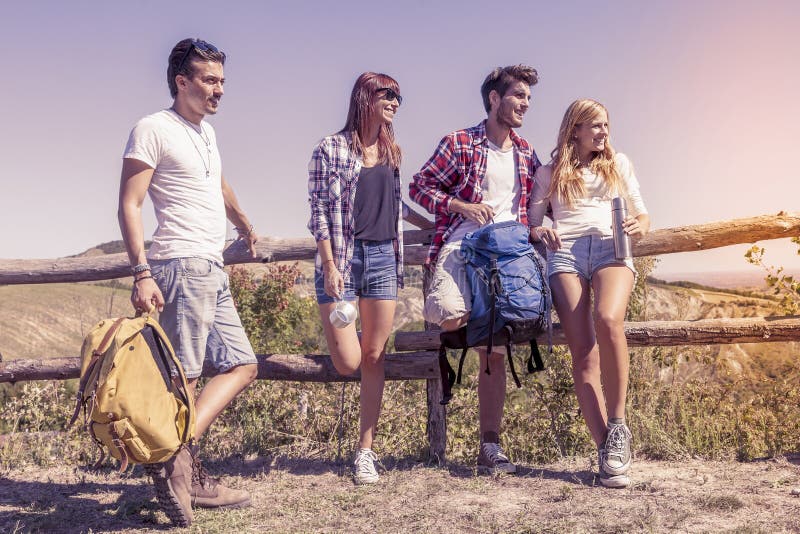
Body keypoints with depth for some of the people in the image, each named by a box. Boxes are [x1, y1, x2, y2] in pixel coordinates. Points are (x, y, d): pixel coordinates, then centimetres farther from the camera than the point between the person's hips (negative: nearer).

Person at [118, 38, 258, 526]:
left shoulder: (207, 132, 20)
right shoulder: (153, 129, -5)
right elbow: (129, 205, -11)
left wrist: (246, 228, 50)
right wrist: (142, 273, -21)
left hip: (213, 270, 9)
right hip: (182, 266, -9)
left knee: (242, 365, 7)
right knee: (183, 378, -8)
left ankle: (180, 452, 3)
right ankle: (184, 469, -1)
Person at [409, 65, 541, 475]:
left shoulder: (526, 155, 18)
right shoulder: (460, 143, 4)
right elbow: (419, 186, 2)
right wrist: (462, 206, -11)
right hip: (460, 245, -4)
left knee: (494, 354, 3)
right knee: (449, 316, -34)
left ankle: (490, 446, 9)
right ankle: (461, 324, 5)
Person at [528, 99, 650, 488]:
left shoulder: (618, 163, 25)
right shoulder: (550, 173, 22)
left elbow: (642, 214, 23)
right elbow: (532, 222, 19)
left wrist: (639, 226, 0)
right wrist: (542, 233, -4)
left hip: (610, 248, 0)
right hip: (565, 252, 0)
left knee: (607, 320, -32)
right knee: (582, 352, -15)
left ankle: (618, 425, -19)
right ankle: (606, 449, -14)